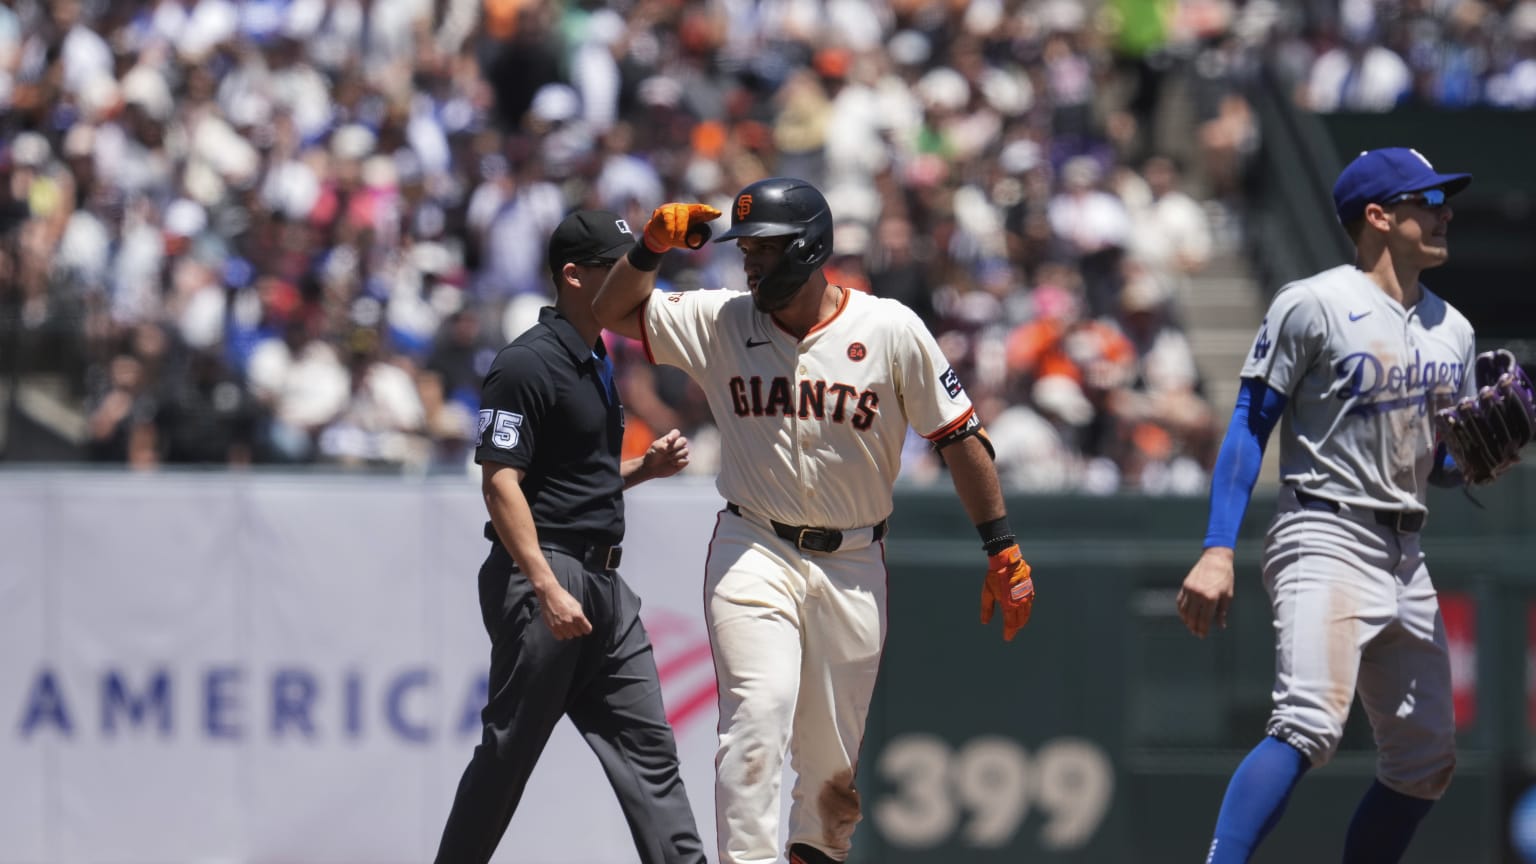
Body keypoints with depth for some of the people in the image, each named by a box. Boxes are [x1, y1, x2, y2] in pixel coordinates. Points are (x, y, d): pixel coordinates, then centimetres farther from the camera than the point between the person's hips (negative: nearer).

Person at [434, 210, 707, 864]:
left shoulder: (596, 366, 18)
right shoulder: (528, 364, -12)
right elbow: (501, 483, -18)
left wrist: (647, 466, 9)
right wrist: (548, 589, -24)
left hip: (604, 584, 9)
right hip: (543, 570, -9)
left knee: (647, 746, 4)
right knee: (508, 751, -3)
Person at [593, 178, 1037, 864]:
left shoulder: (890, 330, -3)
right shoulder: (720, 322, 2)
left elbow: (959, 435, 1)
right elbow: (614, 312, 10)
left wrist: (1003, 550, -1)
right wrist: (651, 246, -8)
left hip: (852, 567, 0)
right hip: (753, 553, 0)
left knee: (835, 757, 5)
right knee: (759, 709, -23)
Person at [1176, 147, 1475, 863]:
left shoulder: (1452, 330, 16)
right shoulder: (1314, 305, -5)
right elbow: (1249, 428, -6)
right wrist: (1217, 552, -16)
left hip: (1405, 555, 8)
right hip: (1327, 541, -8)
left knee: (1426, 762, 8)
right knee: (1310, 726, -26)